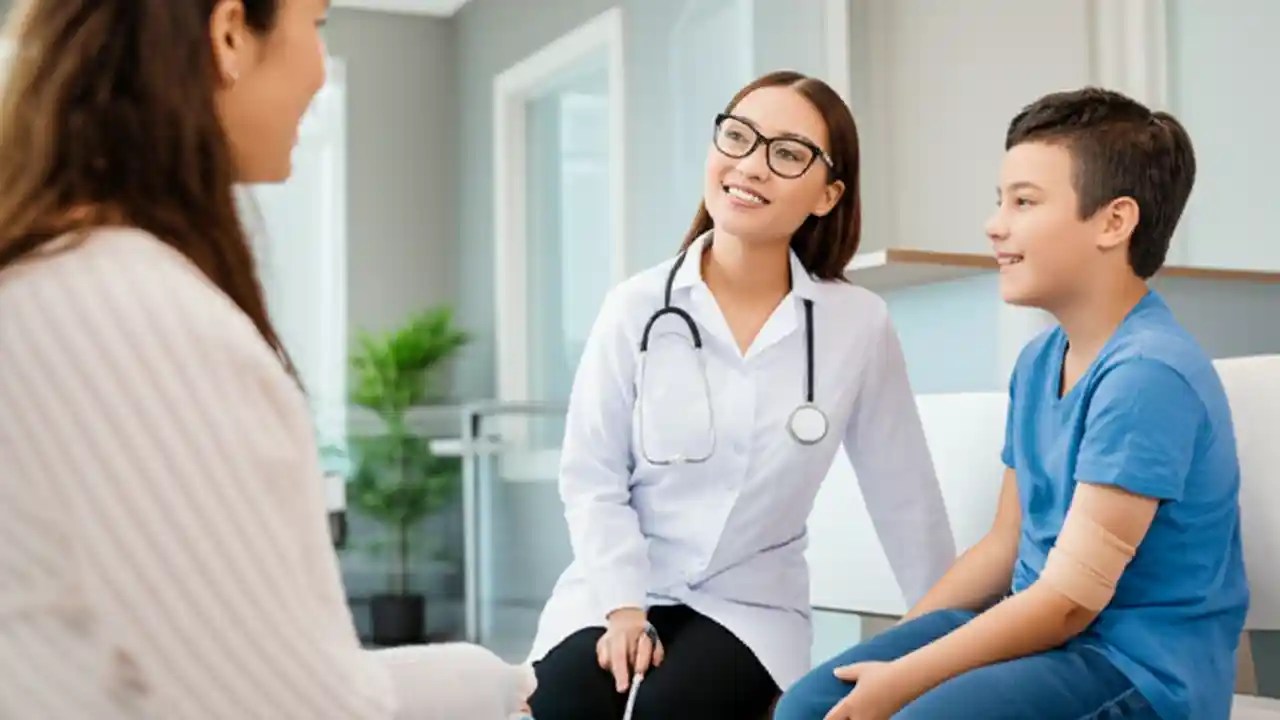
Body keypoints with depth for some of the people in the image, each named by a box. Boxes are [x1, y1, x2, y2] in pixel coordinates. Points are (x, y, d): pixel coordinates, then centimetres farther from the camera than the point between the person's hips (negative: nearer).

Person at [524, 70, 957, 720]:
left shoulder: (858, 325, -6)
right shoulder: (637, 308, -6)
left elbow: (903, 492, 2)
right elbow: (592, 477, -3)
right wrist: (623, 605, -14)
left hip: (750, 604, 0)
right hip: (619, 593, 1)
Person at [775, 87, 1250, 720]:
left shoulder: (1148, 374, -21)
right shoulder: (1039, 360, 8)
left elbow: (1070, 599, -21)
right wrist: (888, 652, 6)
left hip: (1143, 666, -8)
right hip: (1038, 625, 8)